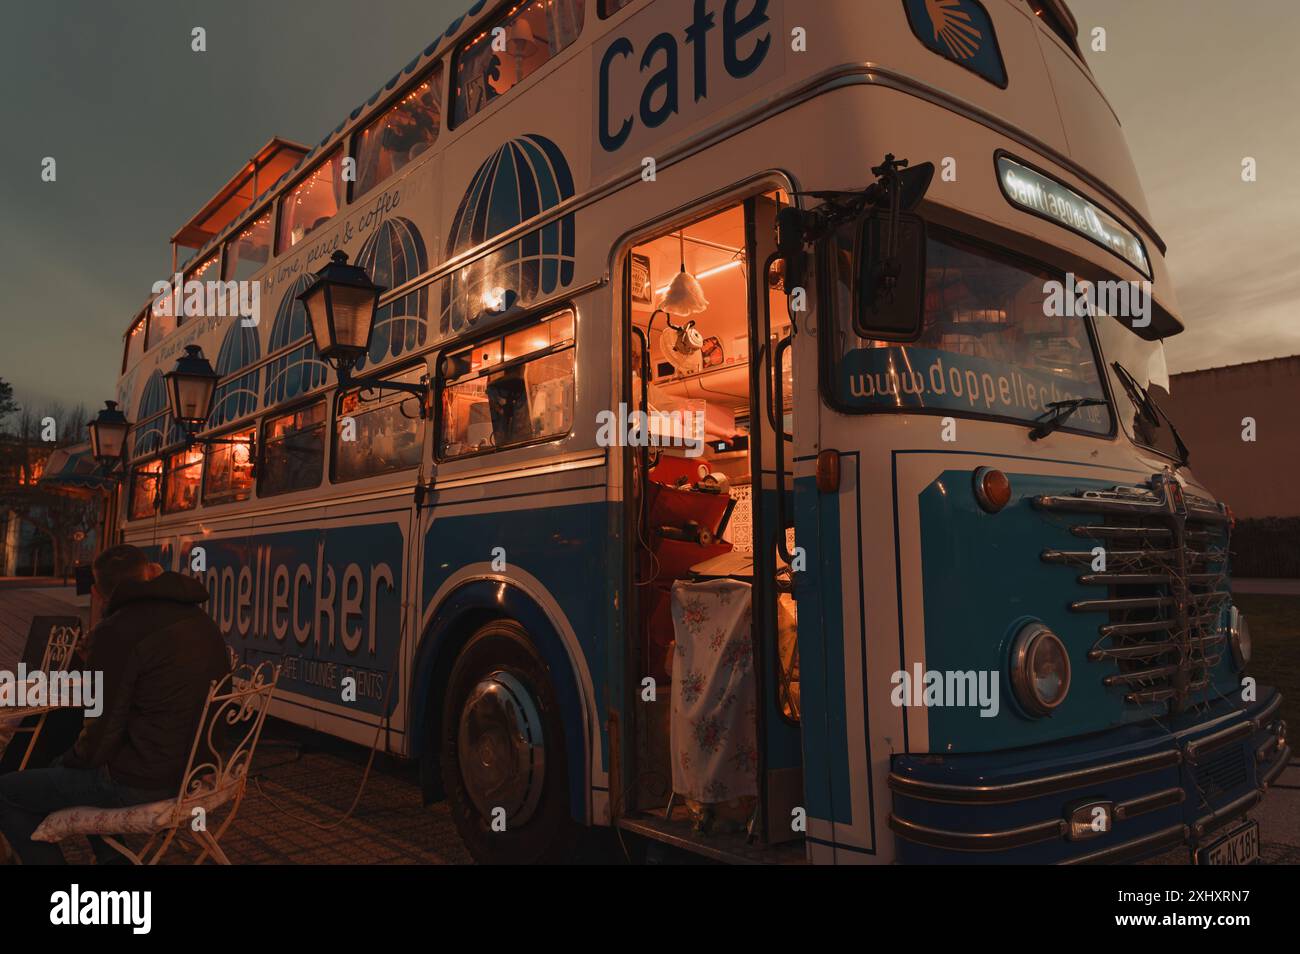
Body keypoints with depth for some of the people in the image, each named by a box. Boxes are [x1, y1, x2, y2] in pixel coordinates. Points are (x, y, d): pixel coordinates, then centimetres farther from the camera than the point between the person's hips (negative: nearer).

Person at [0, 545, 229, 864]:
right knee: (63, 766, 31)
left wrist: (72, 760, 3)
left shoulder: (116, 631, -19)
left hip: (141, 782, -8)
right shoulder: (201, 620, 4)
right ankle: (111, 856, 31)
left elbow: (102, 732, -16)